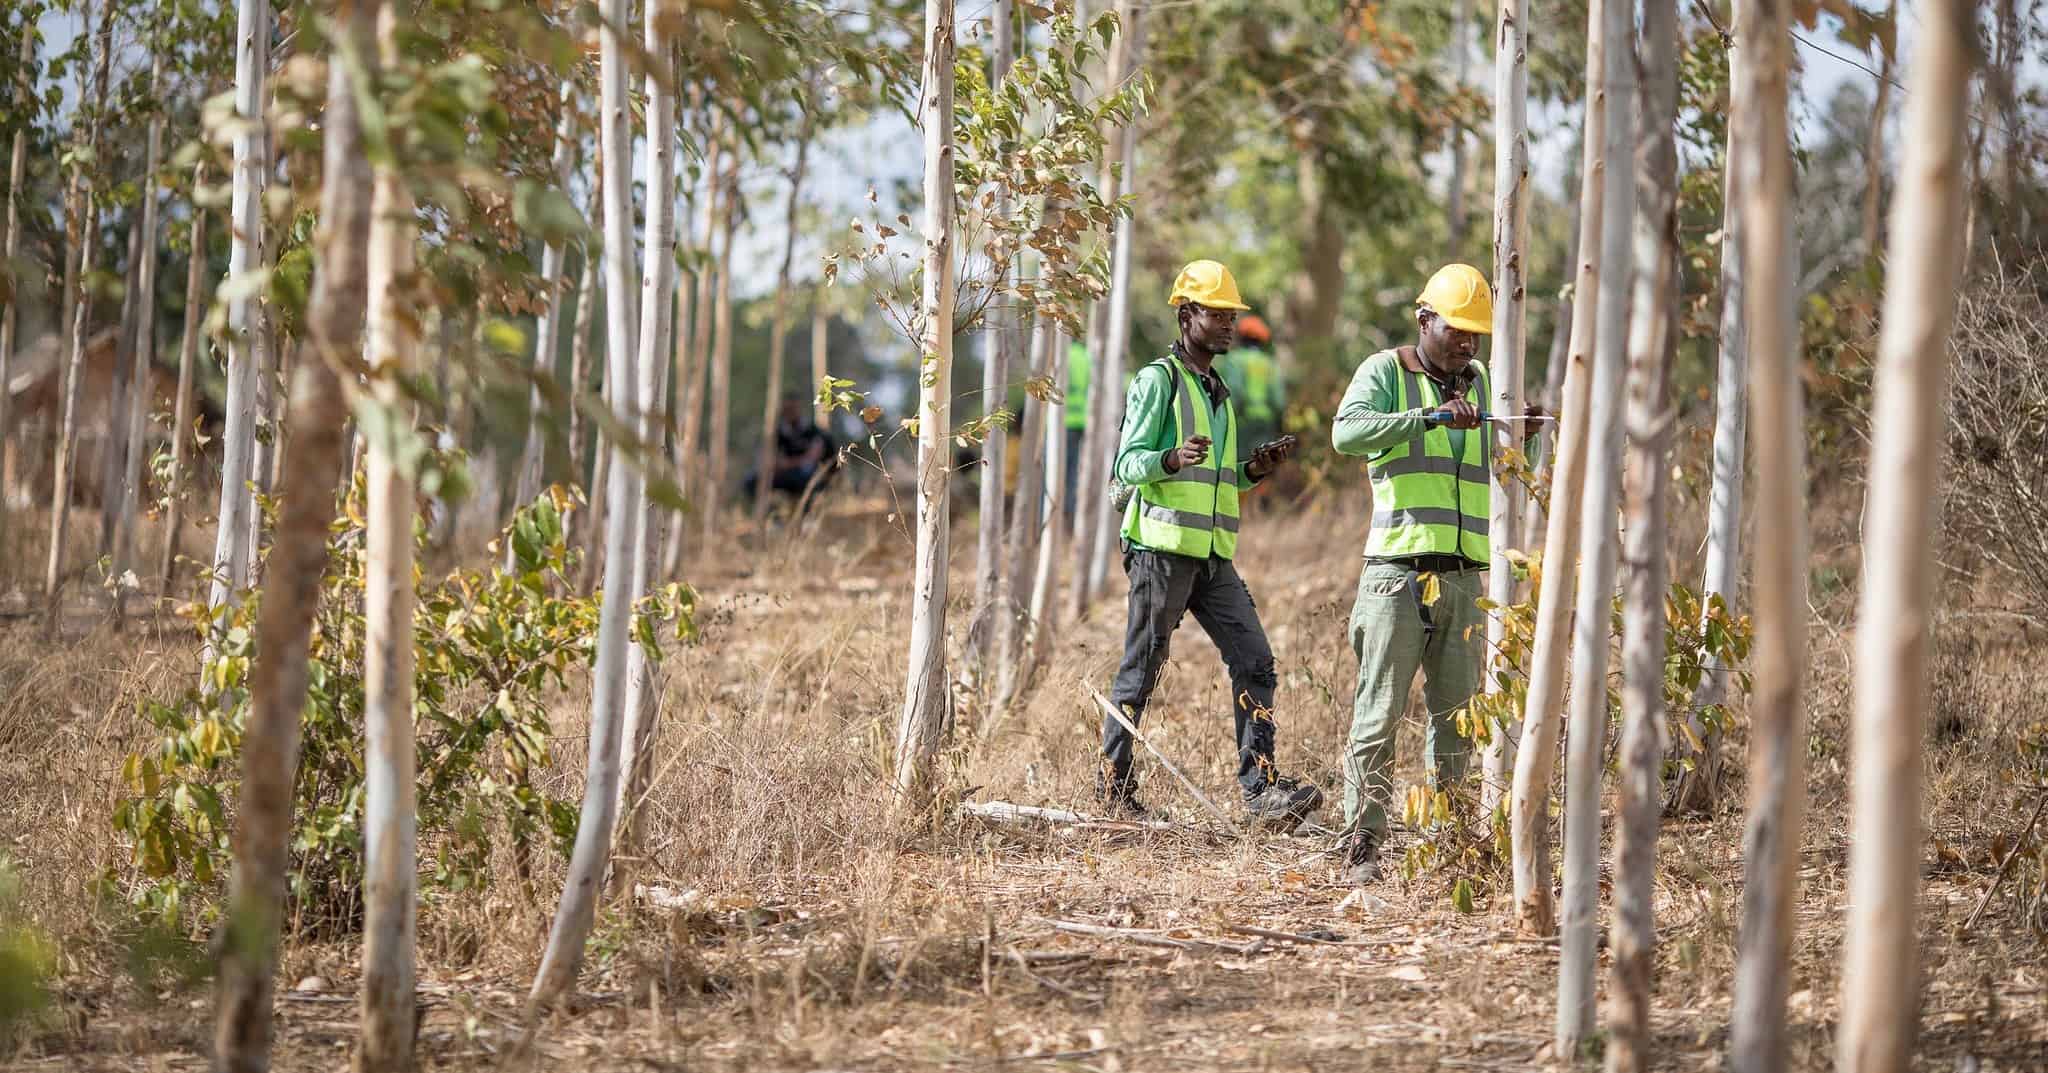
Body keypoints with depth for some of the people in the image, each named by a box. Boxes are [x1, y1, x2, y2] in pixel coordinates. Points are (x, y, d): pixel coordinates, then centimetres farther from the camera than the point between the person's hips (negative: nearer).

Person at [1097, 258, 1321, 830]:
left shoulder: (1218, 392, 21)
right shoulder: (1158, 380, -4)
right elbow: (1127, 465, -11)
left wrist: (1251, 469, 8)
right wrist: (1173, 459, -30)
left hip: (1213, 556, 7)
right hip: (1162, 547, -7)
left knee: (1254, 661, -3)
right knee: (1140, 670, -1)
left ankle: (1260, 788, -5)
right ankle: (1113, 787, 8)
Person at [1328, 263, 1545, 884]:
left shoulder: (1483, 382, 17)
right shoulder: (1384, 372, 2)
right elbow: (1347, 432, -18)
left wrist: (1526, 434, -3)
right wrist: (1431, 418, -26)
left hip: (1464, 577, 5)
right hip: (1398, 571, -5)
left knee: (1456, 714, 5)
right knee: (1380, 711, -7)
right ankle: (1362, 845, -7)